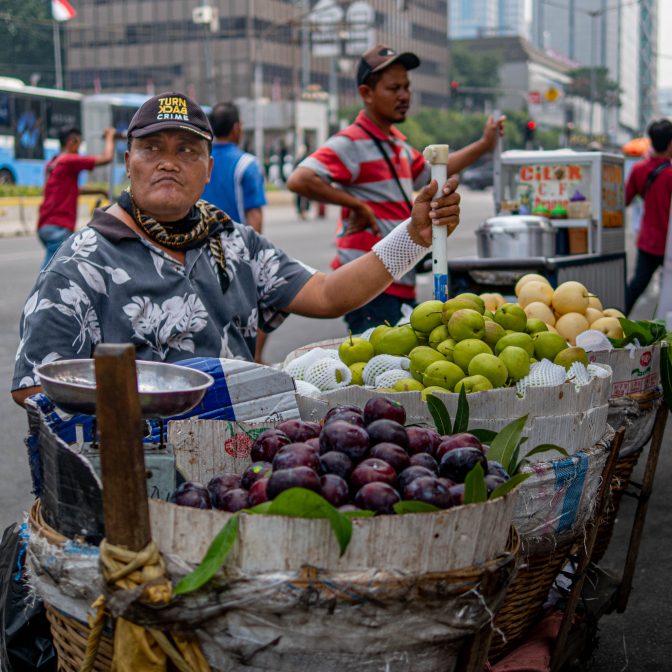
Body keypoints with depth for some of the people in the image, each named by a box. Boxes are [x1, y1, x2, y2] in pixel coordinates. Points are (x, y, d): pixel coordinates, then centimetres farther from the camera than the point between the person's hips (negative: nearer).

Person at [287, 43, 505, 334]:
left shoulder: (397, 143, 17)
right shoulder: (352, 143, -12)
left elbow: (431, 171, 37)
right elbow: (300, 180, -26)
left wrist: (484, 145, 34)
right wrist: (356, 205, -21)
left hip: (401, 285, 9)